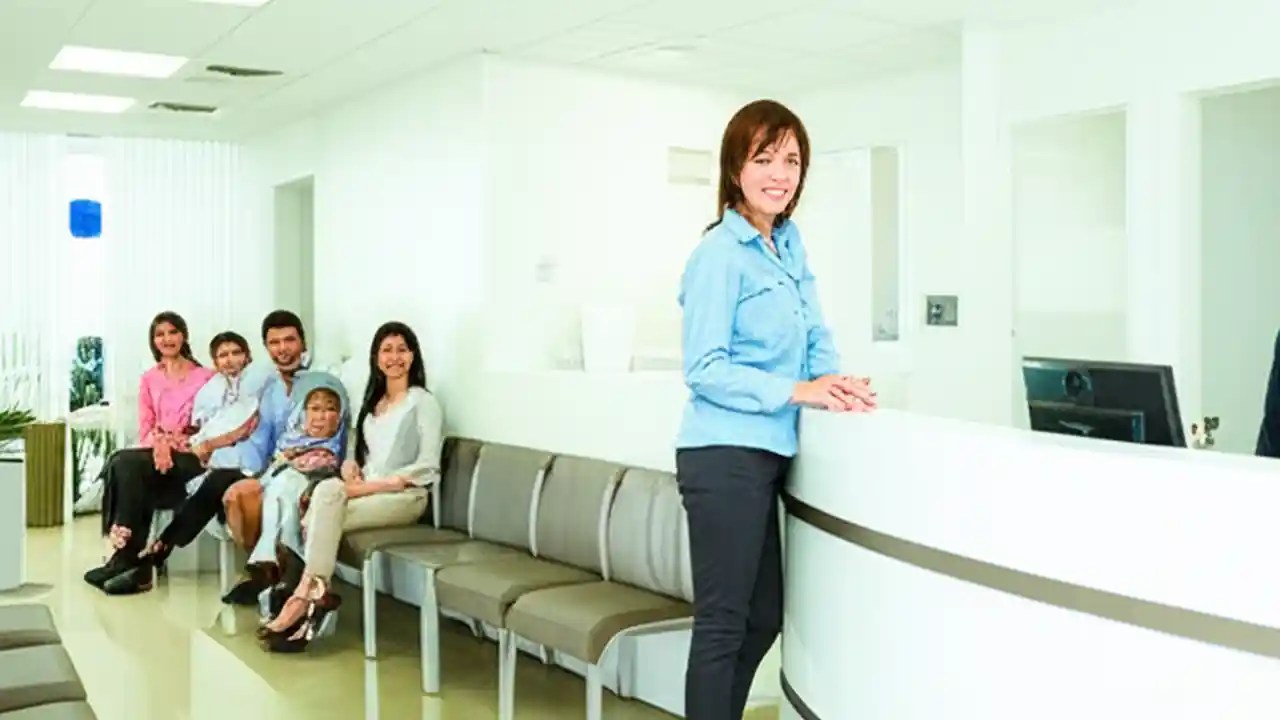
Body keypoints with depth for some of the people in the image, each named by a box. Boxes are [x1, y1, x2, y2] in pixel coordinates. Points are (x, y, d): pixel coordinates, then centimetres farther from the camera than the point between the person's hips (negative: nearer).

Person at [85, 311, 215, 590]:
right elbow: (144, 428, 11)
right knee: (124, 464, -32)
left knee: (126, 464, -31)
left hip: (189, 456, -4)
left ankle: (125, 556, -30)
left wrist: (171, 442, -15)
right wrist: (159, 443, -12)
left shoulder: (205, 377, 6)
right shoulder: (149, 379, 19)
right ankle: (126, 555, -32)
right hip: (155, 451, 4)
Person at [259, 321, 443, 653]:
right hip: (366, 492, 6)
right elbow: (360, 452, 18)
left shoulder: (423, 402, -2)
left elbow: (427, 466, -11)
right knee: (327, 489, -28)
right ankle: (314, 594, -29)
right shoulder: (372, 402, 20)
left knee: (328, 499, -29)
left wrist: (373, 484, -17)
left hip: (404, 496, -6)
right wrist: (351, 467, -6)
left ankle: (305, 596, -25)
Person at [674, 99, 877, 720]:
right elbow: (704, 371, -17)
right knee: (723, 624, 0)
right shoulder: (719, 254, -13)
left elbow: (815, 337, 15)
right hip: (726, 458, -9)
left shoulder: (791, 245, 11)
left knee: (764, 617, 18)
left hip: (768, 456, 9)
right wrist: (797, 391, -22)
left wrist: (836, 382, -5)